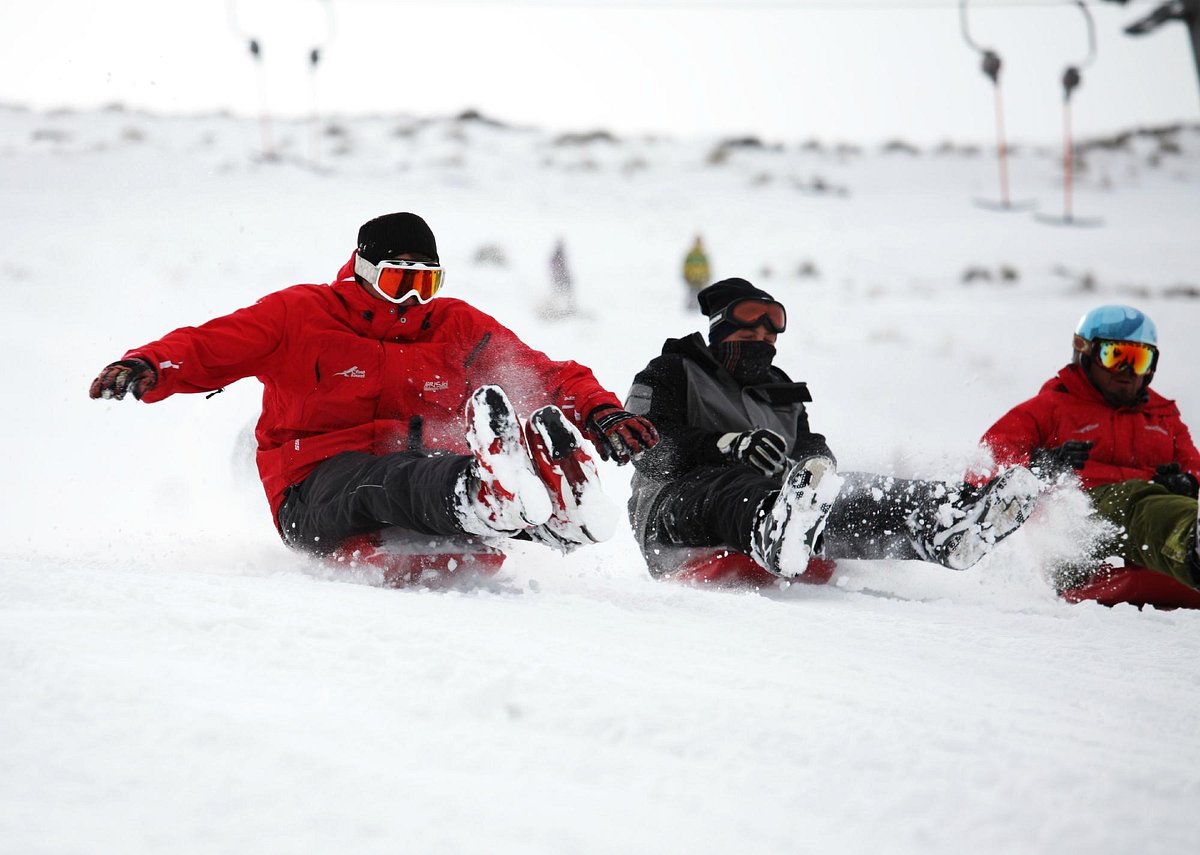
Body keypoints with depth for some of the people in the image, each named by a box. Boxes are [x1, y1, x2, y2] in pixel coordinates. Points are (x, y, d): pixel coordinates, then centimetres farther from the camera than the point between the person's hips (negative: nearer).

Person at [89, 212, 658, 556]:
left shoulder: (457, 328, 15)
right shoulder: (301, 315, 7)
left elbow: (547, 376, 14)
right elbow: (208, 348, 1)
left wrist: (600, 413, -5)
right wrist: (144, 369, -20)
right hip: (317, 489, -3)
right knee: (383, 481, -39)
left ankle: (554, 502, -65)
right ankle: (488, 500, -72)